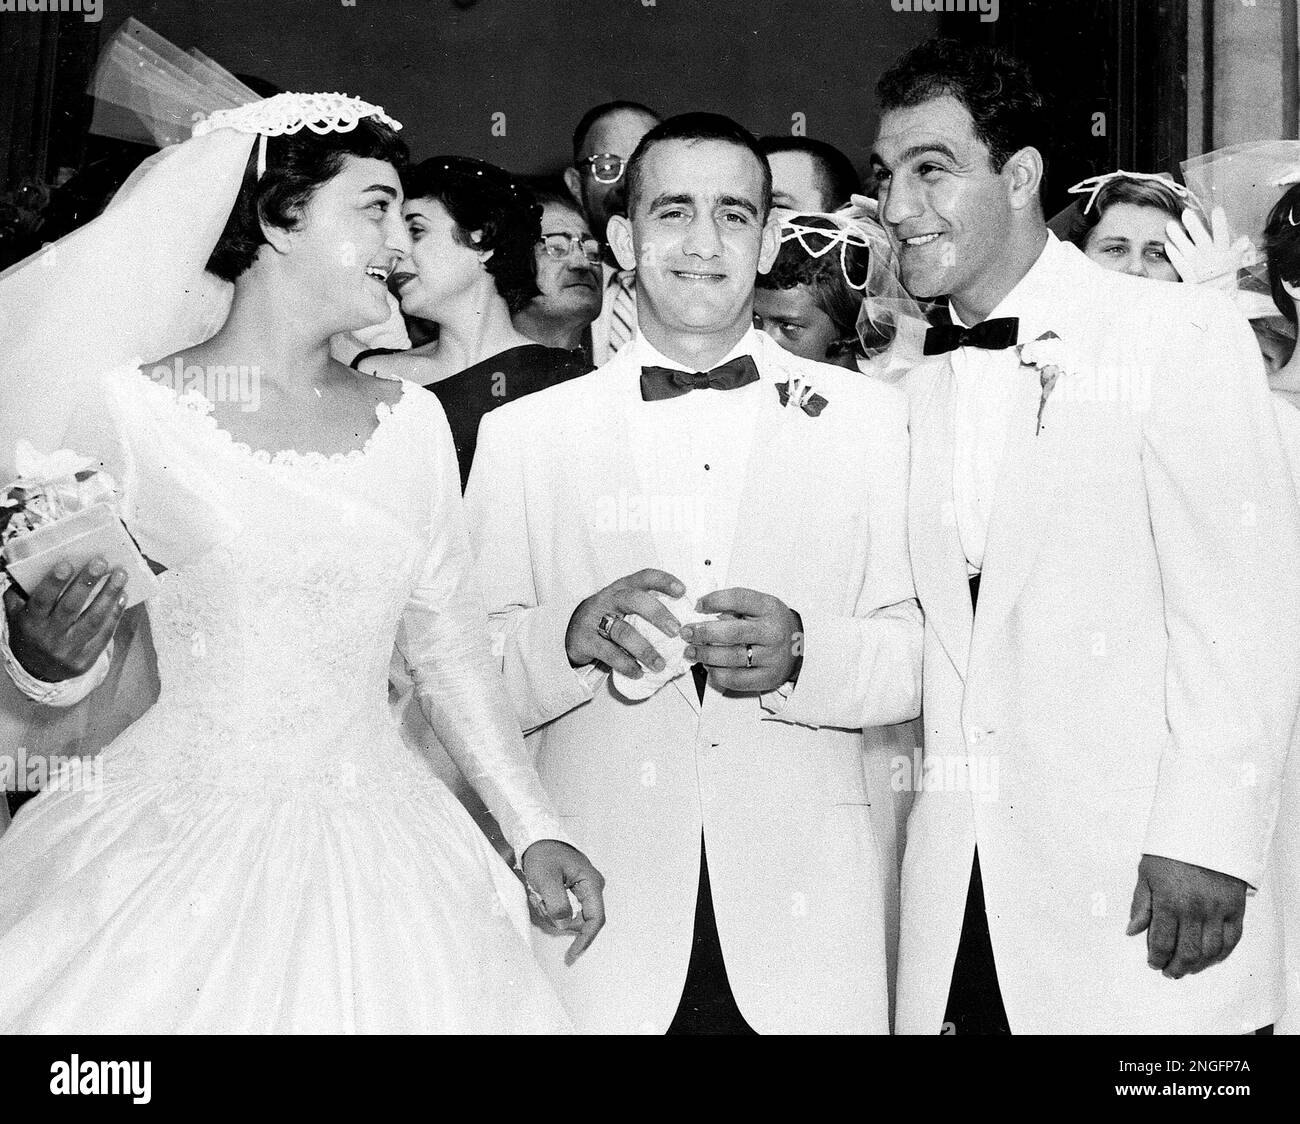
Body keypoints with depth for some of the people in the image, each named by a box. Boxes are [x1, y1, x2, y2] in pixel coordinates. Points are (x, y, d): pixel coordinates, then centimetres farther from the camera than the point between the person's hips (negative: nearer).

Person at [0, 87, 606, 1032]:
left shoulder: (411, 420, 5)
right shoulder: (129, 411, -6)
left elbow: (448, 641, 9)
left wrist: (536, 826, 4)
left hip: (370, 862, 3)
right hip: (167, 858, -3)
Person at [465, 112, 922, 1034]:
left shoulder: (871, 419, 7)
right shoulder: (524, 434, 5)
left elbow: (929, 652, 0)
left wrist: (801, 654, -19)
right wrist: (575, 638, -19)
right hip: (605, 918, 0)